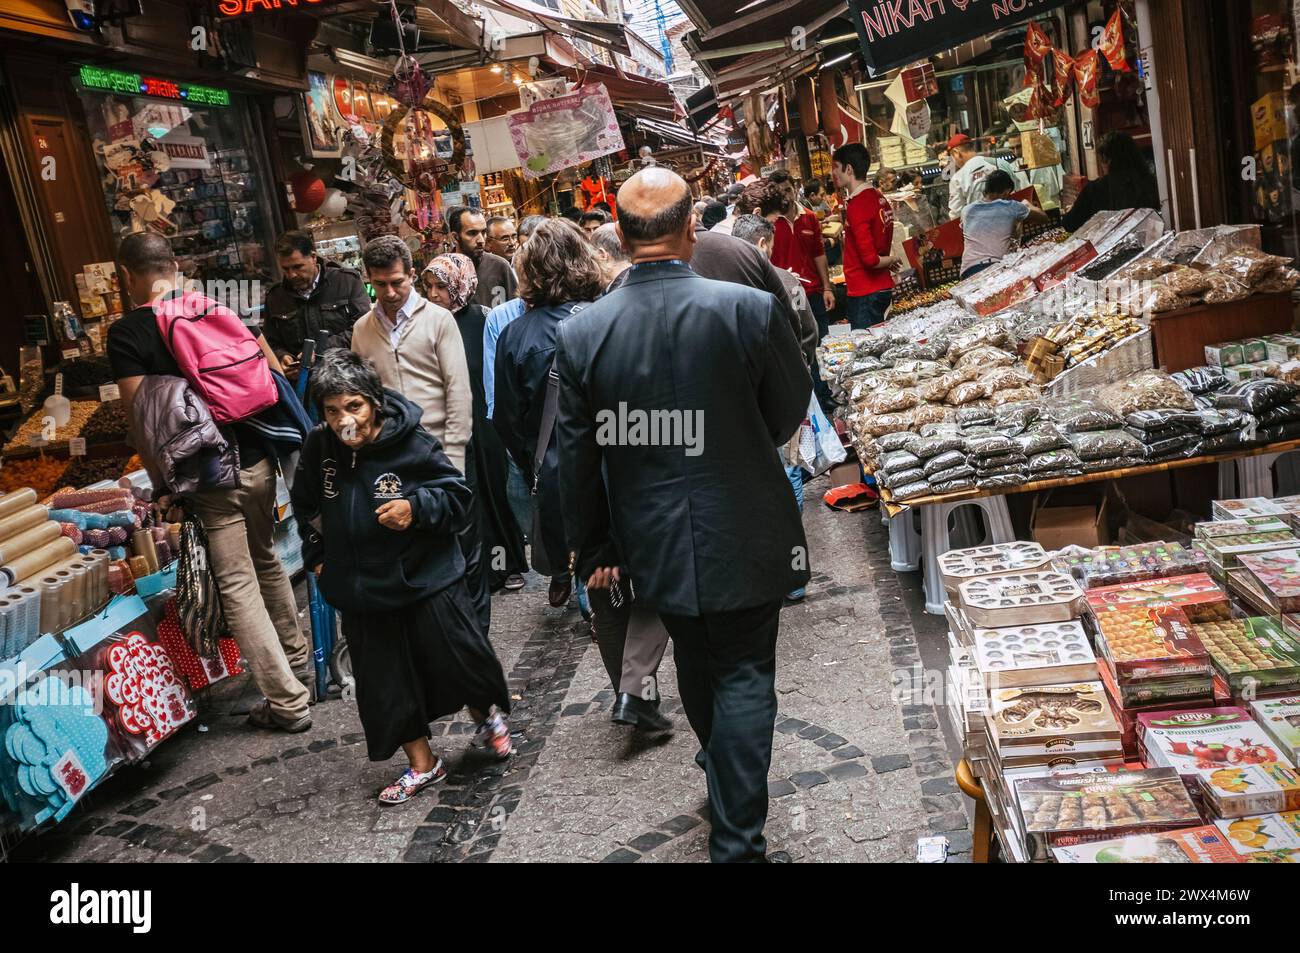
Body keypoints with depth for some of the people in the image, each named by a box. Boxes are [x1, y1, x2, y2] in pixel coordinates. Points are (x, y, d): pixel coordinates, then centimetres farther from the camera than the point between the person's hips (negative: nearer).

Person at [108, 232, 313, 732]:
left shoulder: (126, 333, -9)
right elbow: (274, 376, 8)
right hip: (258, 461, 6)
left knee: (238, 587, 3)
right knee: (266, 562, 23)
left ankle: (287, 701, 8)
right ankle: (300, 666, 35)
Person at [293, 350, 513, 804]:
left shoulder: (413, 443, -19)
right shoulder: (318, 448, -7)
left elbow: (457, 494, -10)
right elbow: (306, 507, 12)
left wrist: (417, 509, -27)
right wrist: (317, 555, 8)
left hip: (428, 579, -4)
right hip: (362, 591, 4)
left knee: (460, 660, 5)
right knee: (385, 682, 11)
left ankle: (489, 715, 39)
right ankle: (422, 763, 30)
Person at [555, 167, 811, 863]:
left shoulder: (581, 332, -12)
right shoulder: (751, 309, -17)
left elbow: (578, 455, -3)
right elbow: (791, 410, -1)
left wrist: (594, 549, 9)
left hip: (656, 543, 3)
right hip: (742, 536, -3)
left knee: (696, 664, 25)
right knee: (744, 676, 9)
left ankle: (721, 772, 50)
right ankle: (737, 840, 13)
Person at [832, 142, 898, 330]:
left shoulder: (857, 204, -17)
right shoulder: (879, 198, 10)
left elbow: (869, 258, -20)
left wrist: (891, 260, -4)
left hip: (865, 293, -9)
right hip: (883, 287, 9)